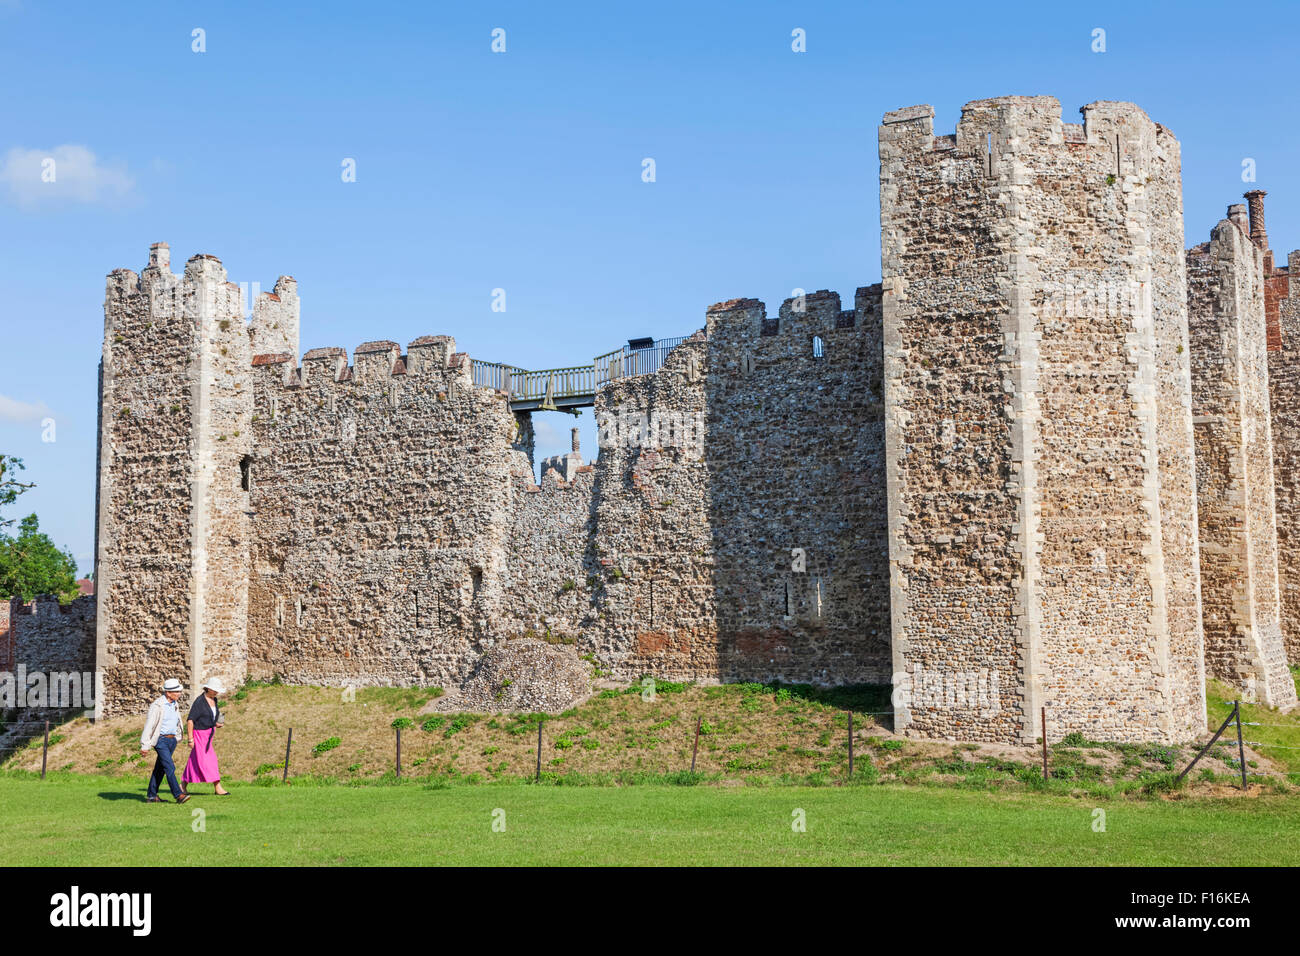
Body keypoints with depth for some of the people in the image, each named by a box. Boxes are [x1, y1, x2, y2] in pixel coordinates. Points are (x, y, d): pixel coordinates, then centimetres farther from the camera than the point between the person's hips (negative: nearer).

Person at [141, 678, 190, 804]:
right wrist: (145, 746, -16)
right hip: (161, 740, -8)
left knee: (160, 769, 12)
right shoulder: (158, 705, -14)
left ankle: (151, 796, 19)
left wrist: (177, 738, 26)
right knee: (170, 767, -14)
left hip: (172, 740, 8)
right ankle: (178, 795, -18)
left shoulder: (174, 704, 10)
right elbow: (149, 726, -15)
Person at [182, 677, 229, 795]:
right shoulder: (199, 702, -18)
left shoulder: (214, 700, 7)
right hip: (200, 734, -8)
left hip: (209, 733, 8)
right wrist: (190, 739, -18)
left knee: (195, 760, 14)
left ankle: (184, 784, 24)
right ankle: (218, 788, -10)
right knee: (207, 760, -8)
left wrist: (216, 724, 2)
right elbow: (190, 720, -17)